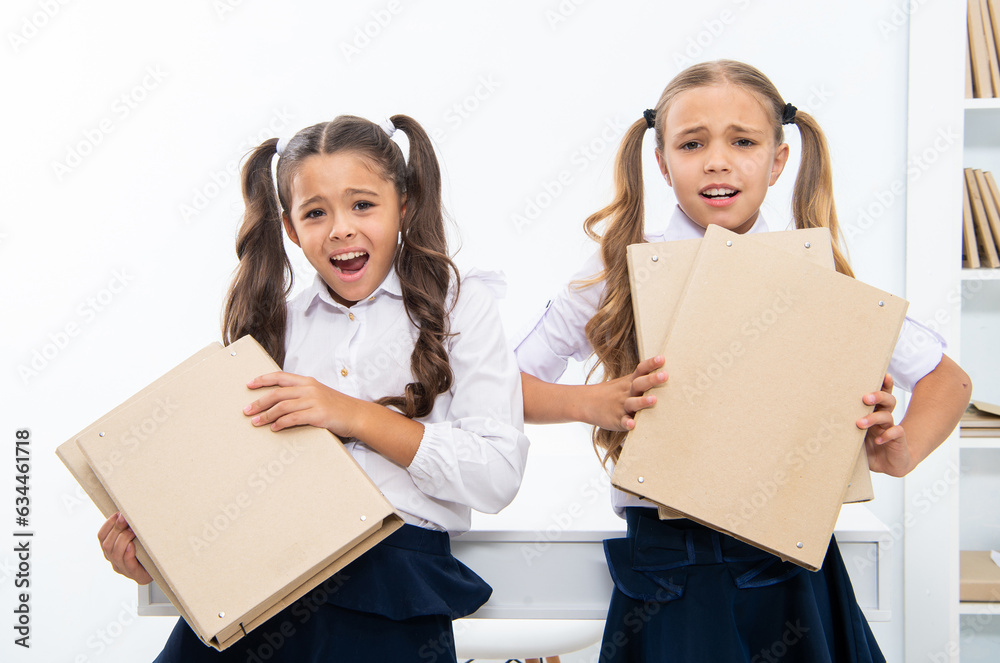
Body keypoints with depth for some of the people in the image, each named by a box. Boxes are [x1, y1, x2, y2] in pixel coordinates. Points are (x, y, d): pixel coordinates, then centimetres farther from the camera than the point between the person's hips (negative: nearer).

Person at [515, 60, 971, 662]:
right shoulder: (620, 274, -3)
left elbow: (949, 379, 10)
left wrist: (899, 452, -9)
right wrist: (589, 403, -16)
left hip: (790, 573, 1)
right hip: (668, 563, -1)